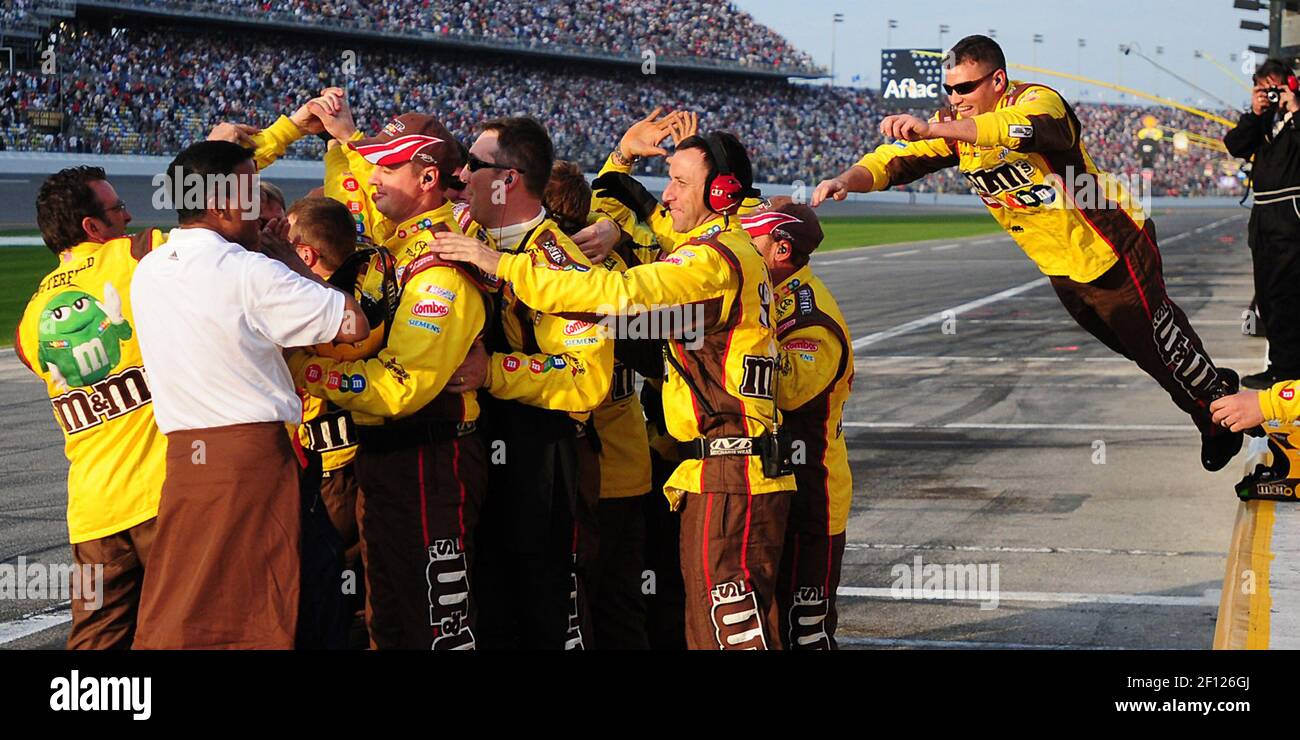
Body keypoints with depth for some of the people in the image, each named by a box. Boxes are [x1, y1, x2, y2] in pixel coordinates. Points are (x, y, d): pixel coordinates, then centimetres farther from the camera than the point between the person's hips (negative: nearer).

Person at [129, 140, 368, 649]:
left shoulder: (147, 271, 9)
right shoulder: (250, 271, -13)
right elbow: (353, 325, -11)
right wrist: (291, 261, 0)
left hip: (181, 454, 6)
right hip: (252, 453, -6)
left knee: (176, 613, 10)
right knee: (253, 621, 0)